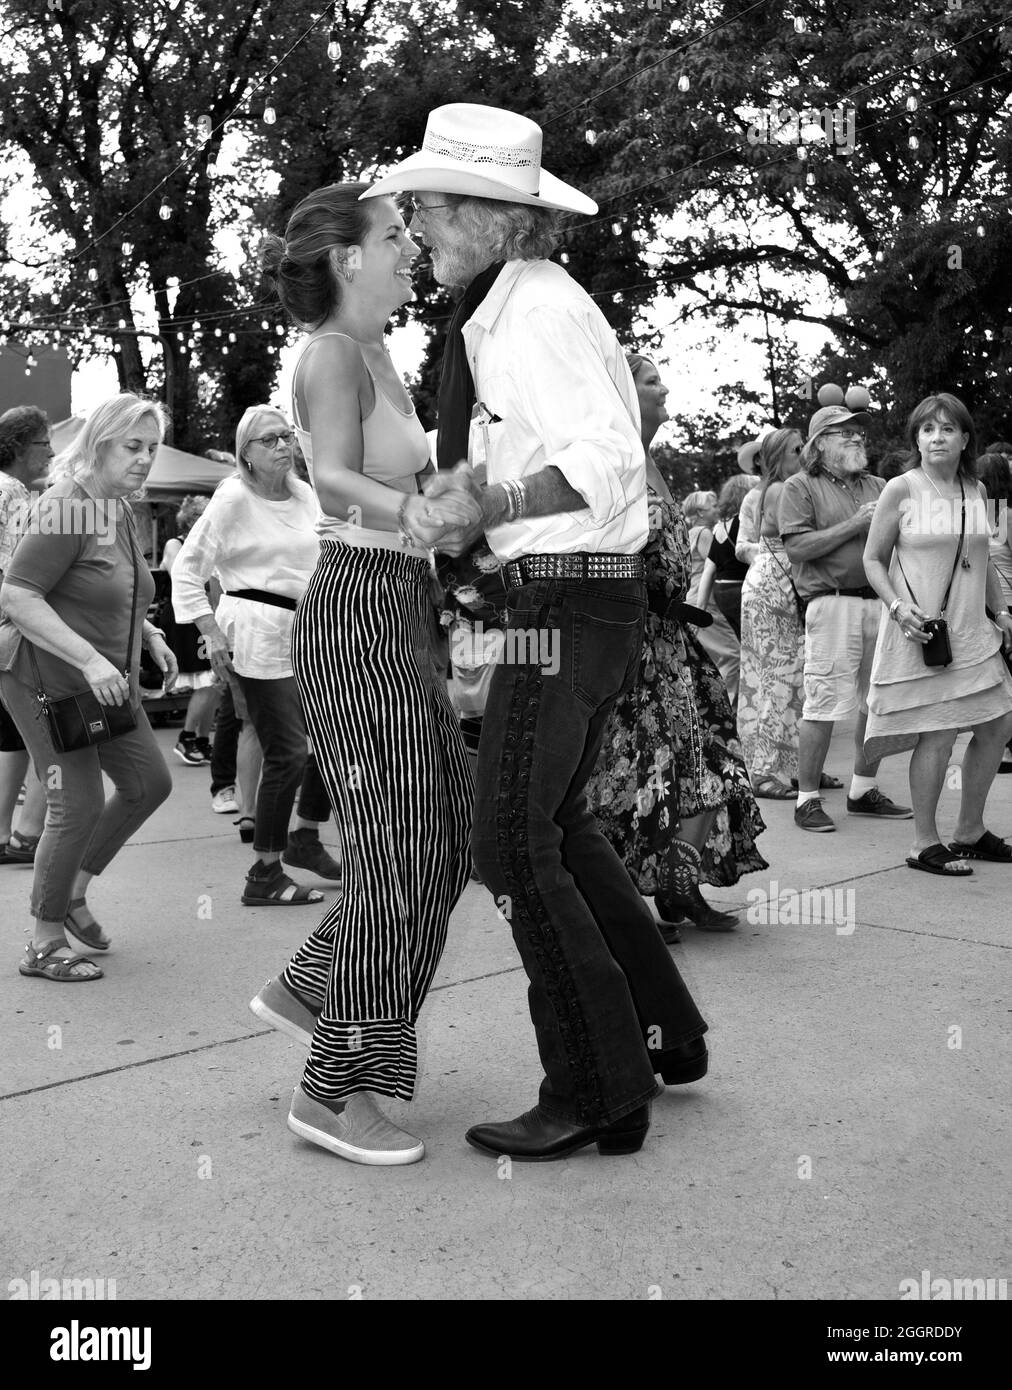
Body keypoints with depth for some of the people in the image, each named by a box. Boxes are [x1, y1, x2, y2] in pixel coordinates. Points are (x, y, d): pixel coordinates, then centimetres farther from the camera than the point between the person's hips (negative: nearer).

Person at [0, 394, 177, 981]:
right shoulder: (65, 508, -19)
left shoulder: (122, 512, 10)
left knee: (150, 783, 12)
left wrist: (149, 634, 9)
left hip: (106, 682, 9)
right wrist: (90, 659, -30)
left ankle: (74, 888, 28)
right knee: (79, 805, -8)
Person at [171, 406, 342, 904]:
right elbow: (187, 567, -8)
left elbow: (323, 560, 23)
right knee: (287, 754, -8)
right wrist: (211, 633, -14)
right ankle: (264, 876, 4)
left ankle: (305, 837, 30)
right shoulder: (234, 496, -8)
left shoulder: (304, 495, 10)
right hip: (257, 634, -7)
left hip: (305, 631, 7)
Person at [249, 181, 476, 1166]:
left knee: (449, 830, 13)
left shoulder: (373, 355, 18)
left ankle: (306, 990, 26)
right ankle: (333, 1091, 6)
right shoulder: (333, 352, -10)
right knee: (397, 850, -6)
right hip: (360, 612, -10)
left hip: (397, 614, 10)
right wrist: (414, 513, -45)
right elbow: (334, 481, -26)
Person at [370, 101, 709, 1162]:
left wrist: (497, 505, -42)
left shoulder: (536, 311, -14)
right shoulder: (510, 309, 16)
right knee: (556, 823, 18)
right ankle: (663, 1034, 29)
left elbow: (607, 464, -27)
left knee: (514, 844, -7)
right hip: (587, 595, 10)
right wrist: (476, 524, 18)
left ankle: (596, 1093, 3)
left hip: (567, 599, -10)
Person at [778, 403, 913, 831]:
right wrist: (855, 525, -11)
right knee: (823, 704, -9)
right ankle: (807, 799, 0)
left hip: (881, 600, 6)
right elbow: (798, 547, -9)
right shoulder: (800, 487, 3)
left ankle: (864, 791, 23)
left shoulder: (878, 487, 21)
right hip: (834, 601, -6)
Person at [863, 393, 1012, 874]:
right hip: (920, 630, -7)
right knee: (937, 735, -8)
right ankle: (925, 844, 6)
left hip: (971, 629, 7)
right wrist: (898, 606, -17)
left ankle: (970, 831, 25)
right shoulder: (900, 490, -7)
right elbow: (873, 559, -4)